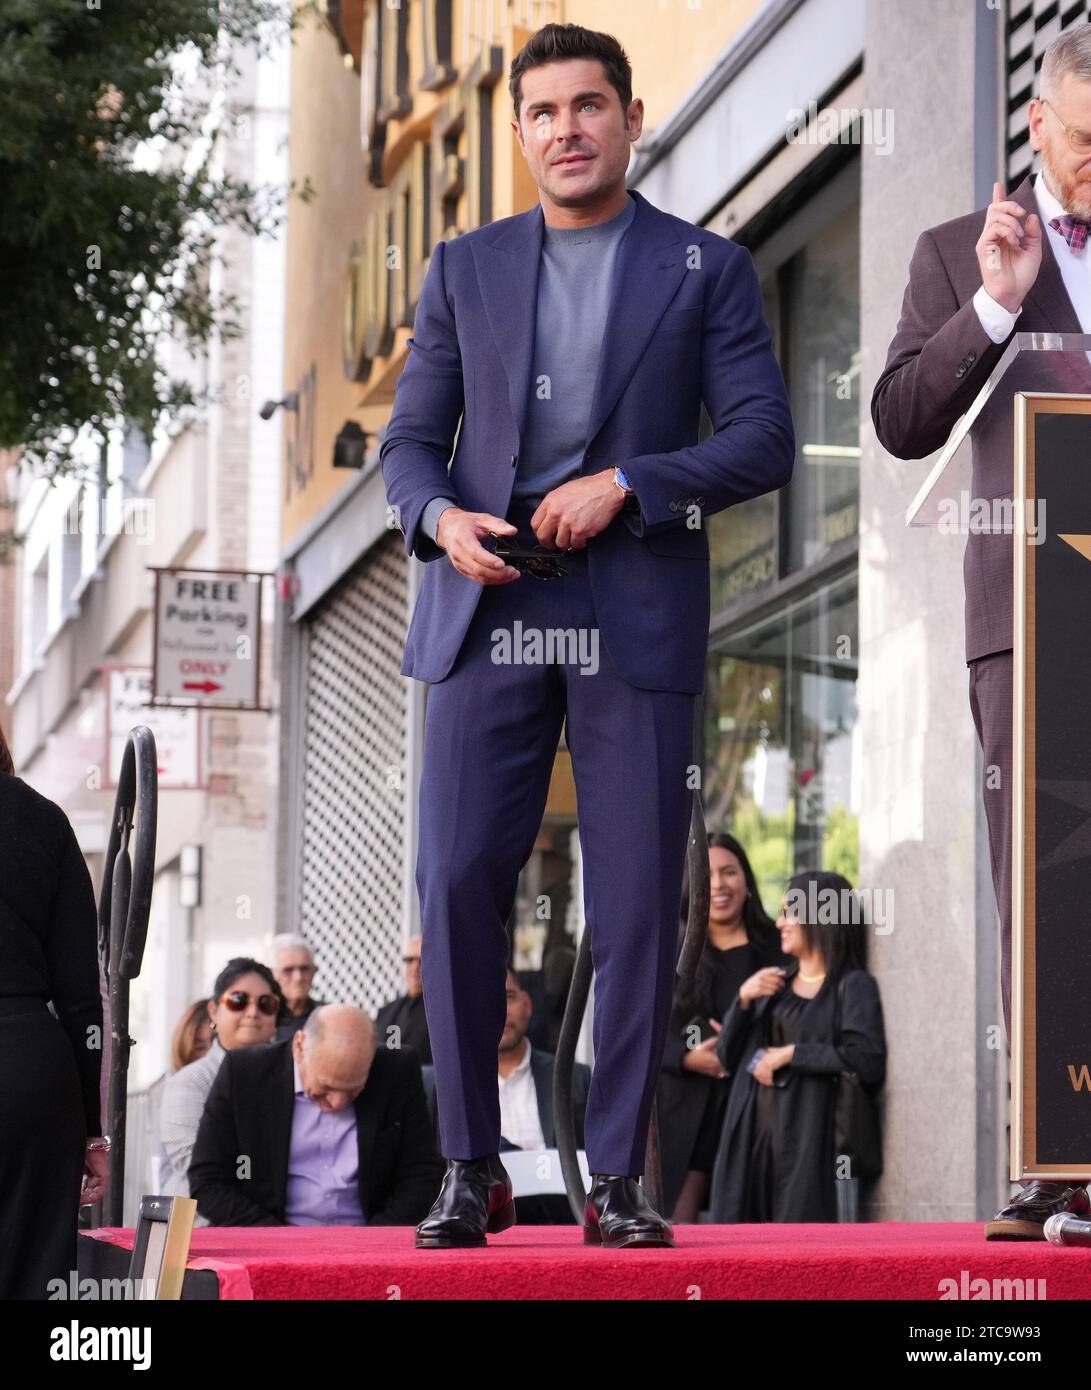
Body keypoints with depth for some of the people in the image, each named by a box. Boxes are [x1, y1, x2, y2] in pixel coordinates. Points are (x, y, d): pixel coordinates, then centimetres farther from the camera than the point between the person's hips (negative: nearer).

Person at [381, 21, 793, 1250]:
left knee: (638, 905, -3)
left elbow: (763, 442, -1)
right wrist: (441, 520, -11)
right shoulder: (466, 269, 12)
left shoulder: (706, 270, 7)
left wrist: (624, 483, -14)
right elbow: (411, 441, 11)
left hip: (638, 623, -1)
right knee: (458, 885, -5)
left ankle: (616, 1181, 5)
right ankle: (471, 1167, 6)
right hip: (487, 614, 1)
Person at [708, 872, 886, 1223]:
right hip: (753, 1136, 6)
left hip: (808, 1138, -6)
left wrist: (791, 1054, -10)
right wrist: (743, 999, 1)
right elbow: (727, 1057, 17)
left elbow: (866, 1059, -15)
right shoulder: (776, 982, 20)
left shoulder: (853, 986, 1)